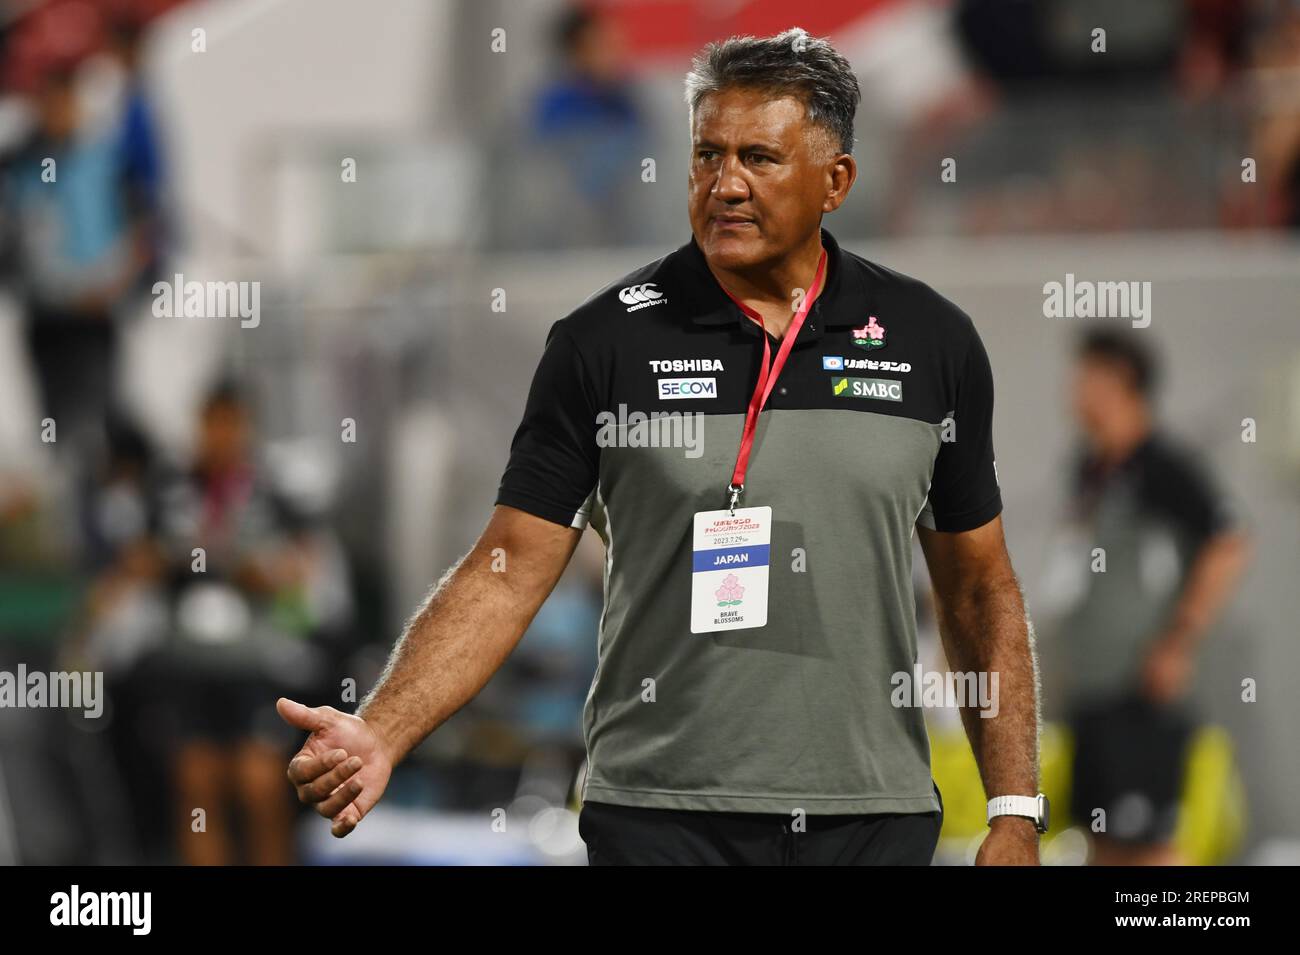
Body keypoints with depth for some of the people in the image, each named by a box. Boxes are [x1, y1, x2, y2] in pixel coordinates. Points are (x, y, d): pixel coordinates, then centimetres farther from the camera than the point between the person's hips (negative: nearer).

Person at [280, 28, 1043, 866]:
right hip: (661, 818, -1)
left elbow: (980, 591, 9)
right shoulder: (605, 342, -2)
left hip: (873, 820, 1)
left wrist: (1016, 816, 2)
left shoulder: (932, 341, 3)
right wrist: (380, 734, -17)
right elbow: (509, 571, -3)